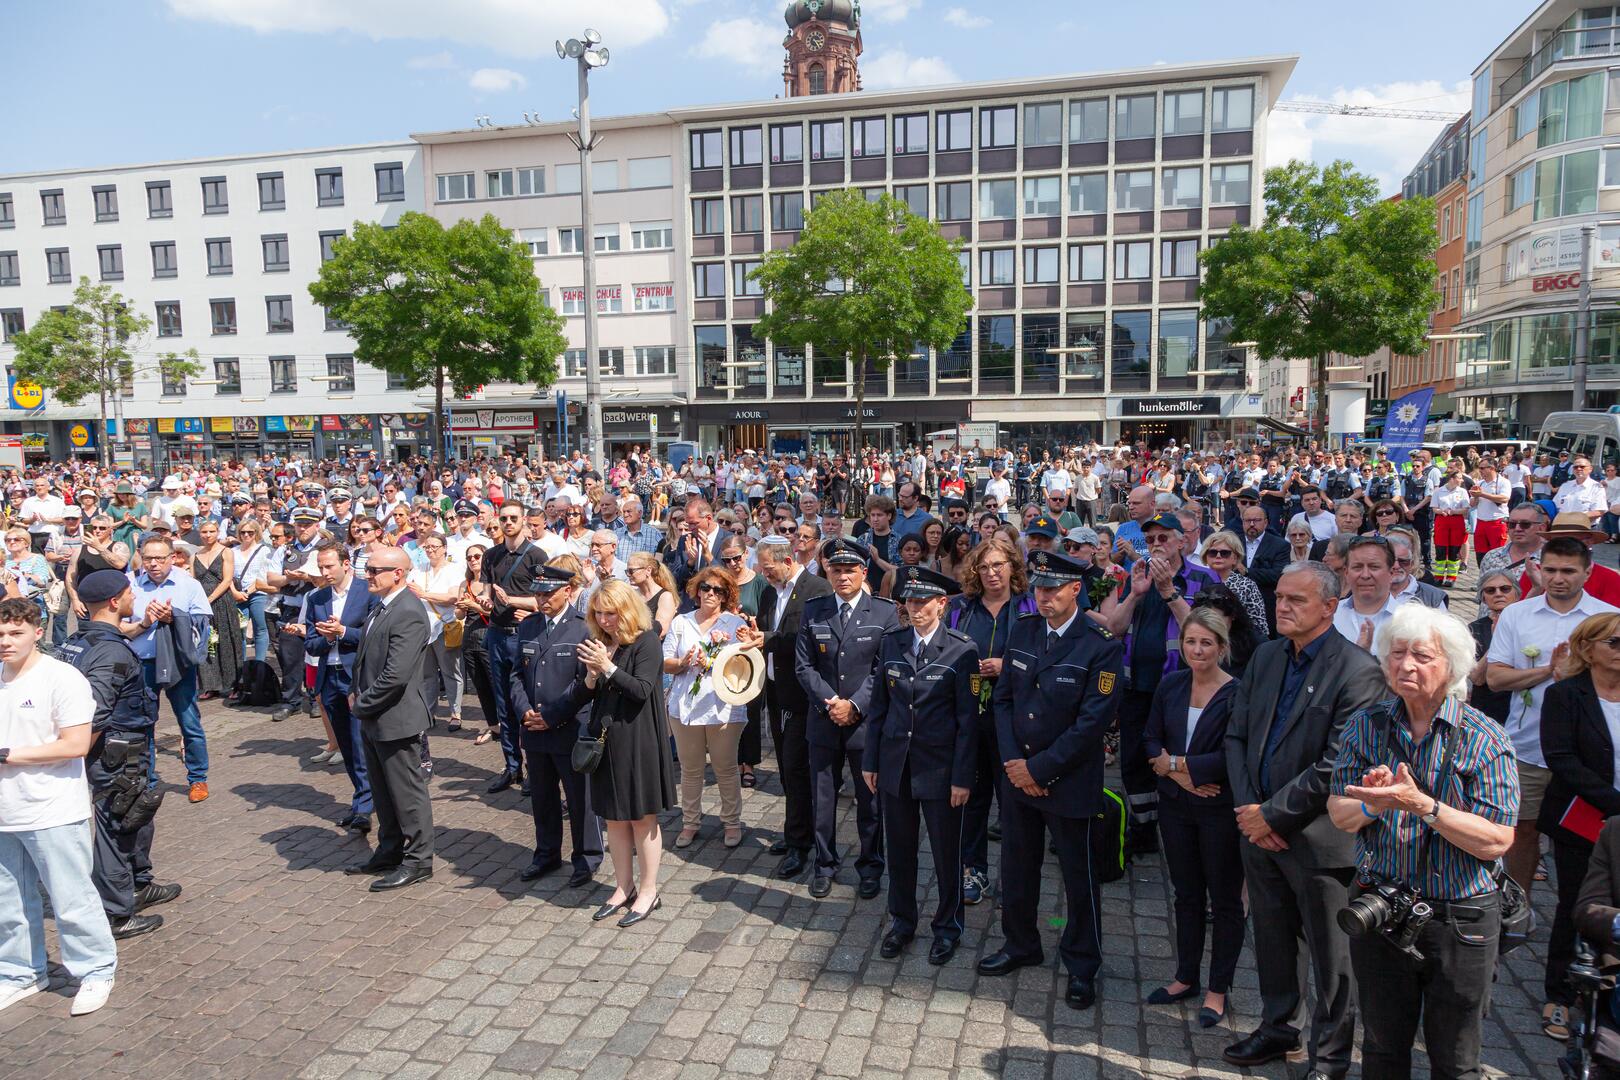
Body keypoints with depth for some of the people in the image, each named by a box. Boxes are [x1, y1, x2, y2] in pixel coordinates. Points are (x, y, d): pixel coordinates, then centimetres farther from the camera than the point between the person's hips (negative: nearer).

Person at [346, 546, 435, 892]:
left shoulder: (408, 613, -22)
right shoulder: (383, 606, 9)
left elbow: (395, 675, -27)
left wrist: (361, 705, -14)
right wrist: (358, 697, 6)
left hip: (397, 718, -10)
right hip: (373, 719, 10)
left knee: (407, 792, 4)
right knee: (383, 793, 21)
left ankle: (418, 861, 17)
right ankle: (389, 852, 36)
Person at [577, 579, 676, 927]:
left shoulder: (646, 642, -11)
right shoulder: (598, 643, 7)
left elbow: (642, 690, -18)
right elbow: (586, 694, 10)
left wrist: (608, 667, -25)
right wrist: (591, 676, -11)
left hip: (638, 739, -6)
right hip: (605, 740, 6)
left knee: (641, 816, 4)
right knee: (614, 817, 13)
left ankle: (648, 891, 17)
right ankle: (624, 887, 27)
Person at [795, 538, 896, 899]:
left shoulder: (885, 612, -4)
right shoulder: (813, 610, 3)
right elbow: (803, 666, 1)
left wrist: (855, 705, -15)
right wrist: (829, 703, -11)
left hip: (866, 720, -2)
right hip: (823, 721, 2)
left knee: (869, 800, 10)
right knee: (821, 799, 11)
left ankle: (870, 868, 27)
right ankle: (825, 864, 29)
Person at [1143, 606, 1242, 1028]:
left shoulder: (1238, 693, -15)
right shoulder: (1170, 685, 3)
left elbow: (1231, 757, -20)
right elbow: (1151, 741, 3)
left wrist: (1174, 763, -14)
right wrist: (1179, 774, -14)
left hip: (1220, 809, -5)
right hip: (1176, 806, 5)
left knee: (1225, 899, 9)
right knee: (1187, 894, 17)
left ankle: (1218, 989, 23)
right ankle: (1186, 978, 31)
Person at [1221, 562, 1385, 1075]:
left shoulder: (1357, 671, -17)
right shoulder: (1266, 656, 5)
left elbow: (1336, 767, -21)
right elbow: (1237, 735, 7)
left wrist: (1273, 816, -16)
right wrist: (1248, 807, -5)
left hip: (1317, 837, -6)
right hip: (1259, 828, 6)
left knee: (1330, 954, 11)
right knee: (1272, 938, 21)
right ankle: (1279, 1028, 41)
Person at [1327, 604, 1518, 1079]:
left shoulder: (1484, 739, -10)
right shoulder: (1366, 725, -1)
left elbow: (1497, 840, -17)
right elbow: (1340, 815, -2)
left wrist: (1422, 805, -29)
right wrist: (1374, 804, -23)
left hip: (1460, 920, -2)